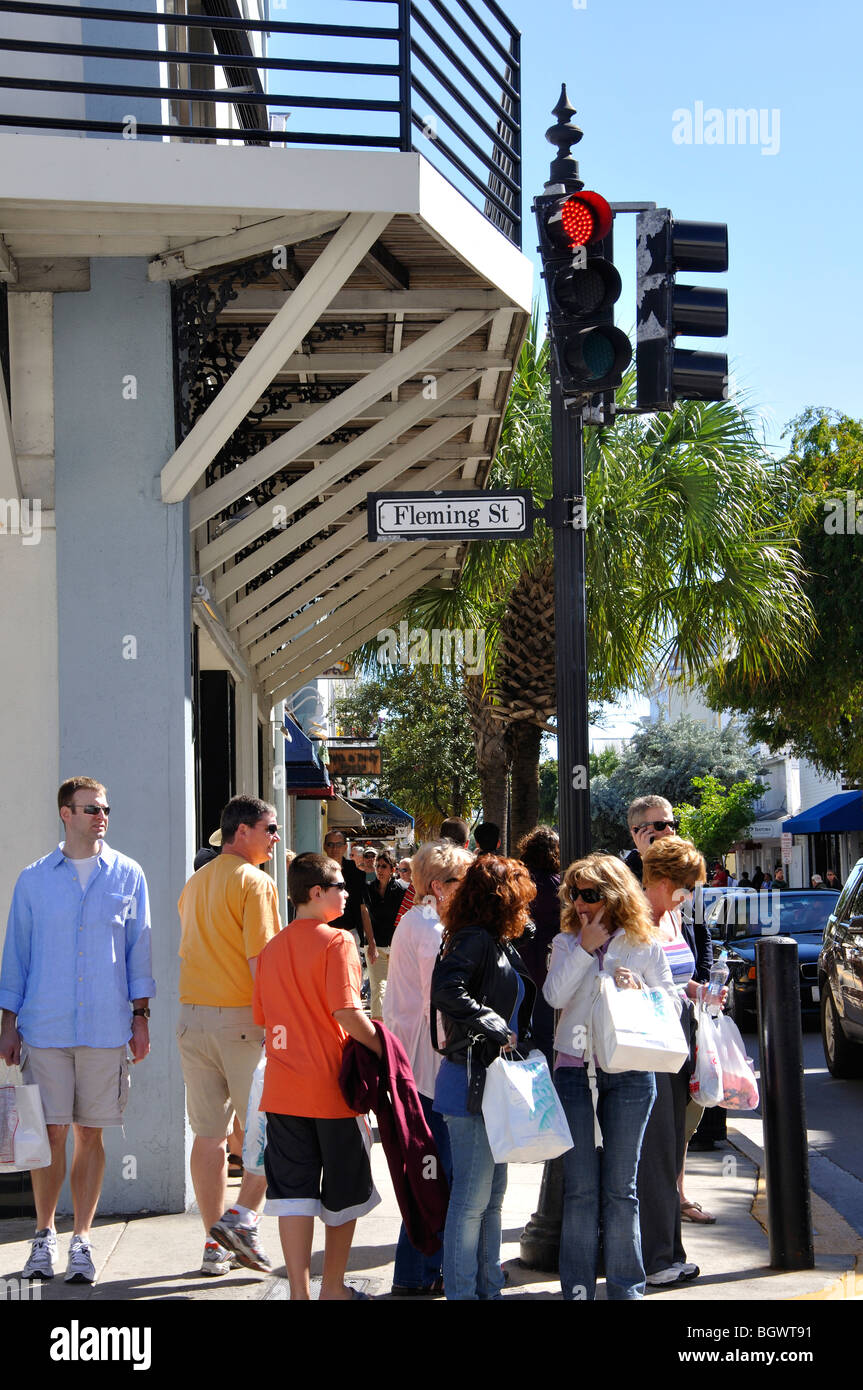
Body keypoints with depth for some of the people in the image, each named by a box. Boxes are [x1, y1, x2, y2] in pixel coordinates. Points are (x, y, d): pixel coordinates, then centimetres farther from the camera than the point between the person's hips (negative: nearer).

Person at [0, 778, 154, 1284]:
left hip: (106, 1028, 0)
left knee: (91, 1133, 4)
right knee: (51, 1132, -1)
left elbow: (139, 950, 9)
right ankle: (45, 1236, 15)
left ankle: (82, 1240, 12)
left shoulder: (128, 876, 6)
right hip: (45, 1028, 0)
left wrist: (141, 1017, 4)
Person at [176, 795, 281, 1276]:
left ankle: (217, 1245, 12)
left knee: (208, 1133, 8)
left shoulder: (196, 883, 16)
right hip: (242, 1018, -7)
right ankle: (243, 1217, -8)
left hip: (192, 1015, 7)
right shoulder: (255, 882, -9)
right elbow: (262, 961, -15)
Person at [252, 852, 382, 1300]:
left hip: (284, 1090, 5)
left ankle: (299, 1290, 1)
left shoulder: (272, 948, 7)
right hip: (332, 1086, -5)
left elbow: (262, 1017, 11)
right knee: (344, 1192, 12)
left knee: (293, 1193, 5)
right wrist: (380, 1047, -7)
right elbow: (346, 1012, -21)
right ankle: (333, 1287, 22)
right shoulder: (336, 942, -12)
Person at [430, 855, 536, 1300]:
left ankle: (488, 1287, 26)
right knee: (472, 1198, -3)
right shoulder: (474, 940, -15)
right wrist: (496, 1030, -25)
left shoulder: (500, 945, 15)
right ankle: (461, 1292, 6)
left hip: (495, 1082, 10)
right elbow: (446, 990, -31)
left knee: (492, 1195, 17)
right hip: (470, 1084, -10)